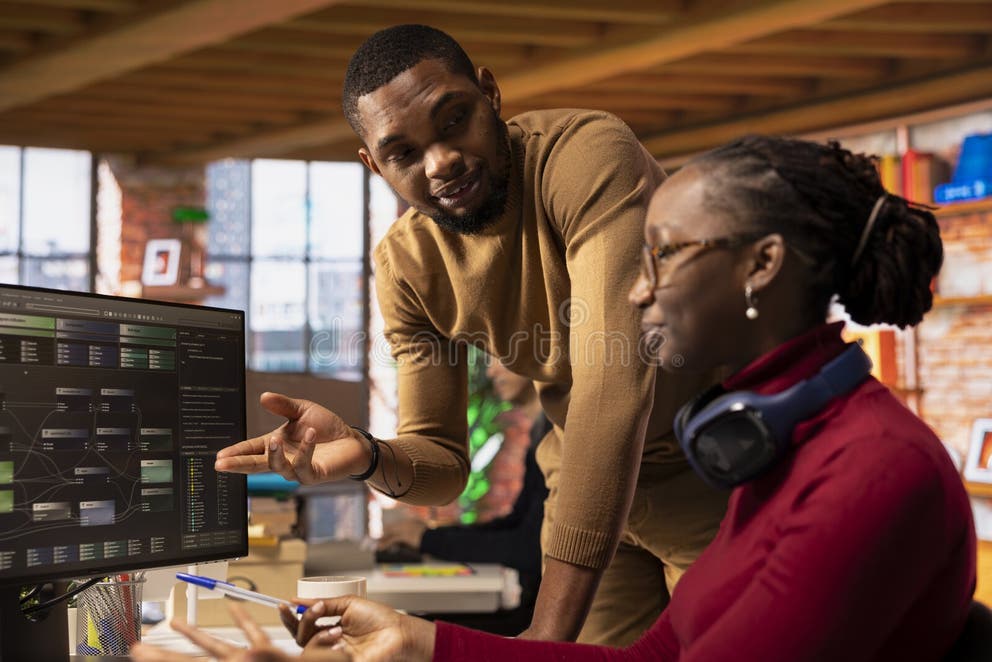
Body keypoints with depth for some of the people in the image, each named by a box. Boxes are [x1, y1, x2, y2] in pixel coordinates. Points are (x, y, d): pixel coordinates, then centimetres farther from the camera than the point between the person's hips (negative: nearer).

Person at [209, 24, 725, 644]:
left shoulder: (588, 153, -29)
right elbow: (443, 460, -5)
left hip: (712, 473, -4)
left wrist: (550, 631, -42)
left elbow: (613, 384, -39)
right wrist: (371, 456, -31)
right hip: (588, 486, 4)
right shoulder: (406, 267, -9)